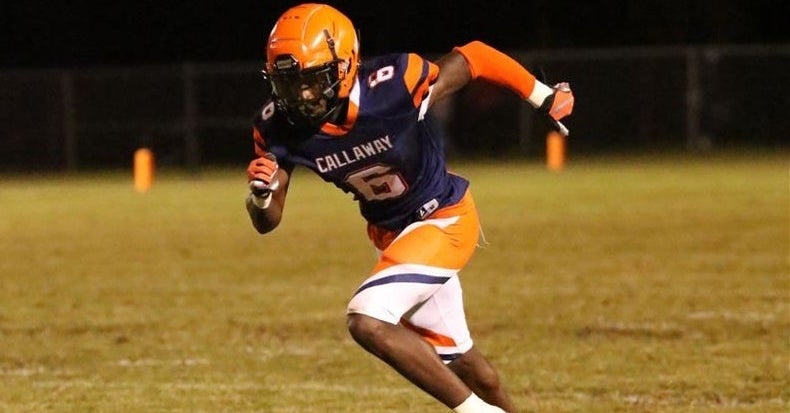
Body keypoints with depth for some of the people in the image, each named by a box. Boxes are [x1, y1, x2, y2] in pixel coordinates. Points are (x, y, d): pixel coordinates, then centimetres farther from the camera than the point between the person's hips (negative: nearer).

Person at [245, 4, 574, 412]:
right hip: (390, 232, 6)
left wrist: (544, 98, -7)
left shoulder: (393, 86, -32)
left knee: (368, 321, -23)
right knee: (454, 356, 19)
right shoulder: (280, 127, -18)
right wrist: (261, 193, -33)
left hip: (443, 220, -6)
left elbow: (475, 57, -16)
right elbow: (266, 222, -10)